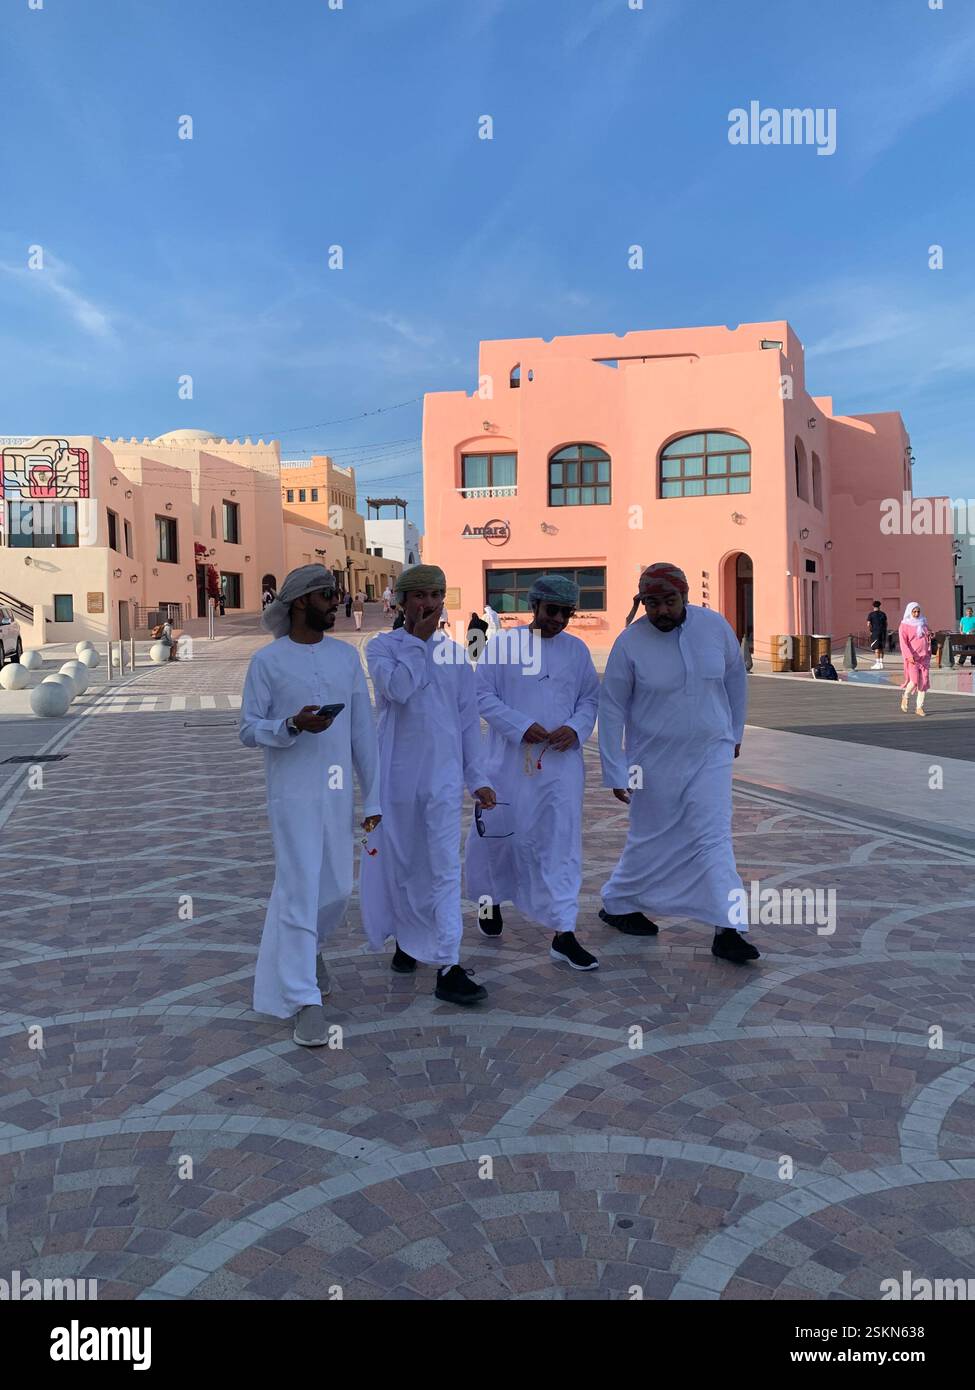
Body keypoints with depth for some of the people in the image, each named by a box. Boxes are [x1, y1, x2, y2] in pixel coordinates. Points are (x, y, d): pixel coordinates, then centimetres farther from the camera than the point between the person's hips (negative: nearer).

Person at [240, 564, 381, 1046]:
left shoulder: (347, 656, 6)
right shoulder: (268, 660, -5)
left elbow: (363, 731, 6)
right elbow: (248, 730, -4)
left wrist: (372, 796, 5)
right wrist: (293, 725, -24)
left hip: (338, 794, 5)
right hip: (292, 794, -4)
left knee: (336, 889, 13)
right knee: (300, 889, -5)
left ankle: (305, 948, 43)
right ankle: (304, 1001, 5)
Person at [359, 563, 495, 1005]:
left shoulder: (455, 653, 9)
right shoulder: (382, 647, 0)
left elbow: (468, 719, 10)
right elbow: (399, 689, -20)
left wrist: (476, 778, 7)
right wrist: (418, 640, -9)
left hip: (443, 773, 1)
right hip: (396, 771, -1)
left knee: (445, 868, -6)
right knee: (399, 861, 11)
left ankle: (448, 968, -6)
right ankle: (405, 937, 34)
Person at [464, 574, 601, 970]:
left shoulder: (576, 650, 7)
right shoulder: (502, 643, -3)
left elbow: (590, 698, 12)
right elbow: (482, 694, -4)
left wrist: (576, 728, -9)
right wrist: (521, 727, -16)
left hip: (561, 762, 2)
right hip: (509, 760, -1)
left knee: (561, 841, -3)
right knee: (498, 834, 12)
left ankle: (564, 934, 1)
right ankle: (490, 898, 41)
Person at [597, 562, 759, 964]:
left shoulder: (714, 625, -7)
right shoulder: (630, 643, -14)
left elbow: (735, 679, 8)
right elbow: (612, 707, -9)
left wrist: (735, 733, 14)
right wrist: (615, 771, -9)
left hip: (711, 754, 2)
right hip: (655, 760, -2)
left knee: (714, 837, -5)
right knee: (651, 838, 10)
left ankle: (726, 930, -2)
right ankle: (618, 904, 33)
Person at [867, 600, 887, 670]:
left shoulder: (871, 614, -4)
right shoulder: (883, 614, 10)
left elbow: (868, 624, -11)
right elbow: (886, 623, 12)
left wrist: (871, 630, 1)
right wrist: (884, 631, 18)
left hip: (875, 632, -5)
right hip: (883, 632, 5)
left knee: (876, 648, -5)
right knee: (881, 648, 12)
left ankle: (877, 664, -9)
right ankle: (881, 663, 15)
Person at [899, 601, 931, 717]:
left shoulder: (923, 623, 13)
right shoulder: (904, 626, -3)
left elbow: (929, 636, 29)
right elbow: (903, 642, -10)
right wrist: (909, 656, -21)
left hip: (924, 657, 5)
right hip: (912, 658, -5)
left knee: (924, 682, -1)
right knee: (914, 681, -14)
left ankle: (919, 707, 6)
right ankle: (906, 696, 17)